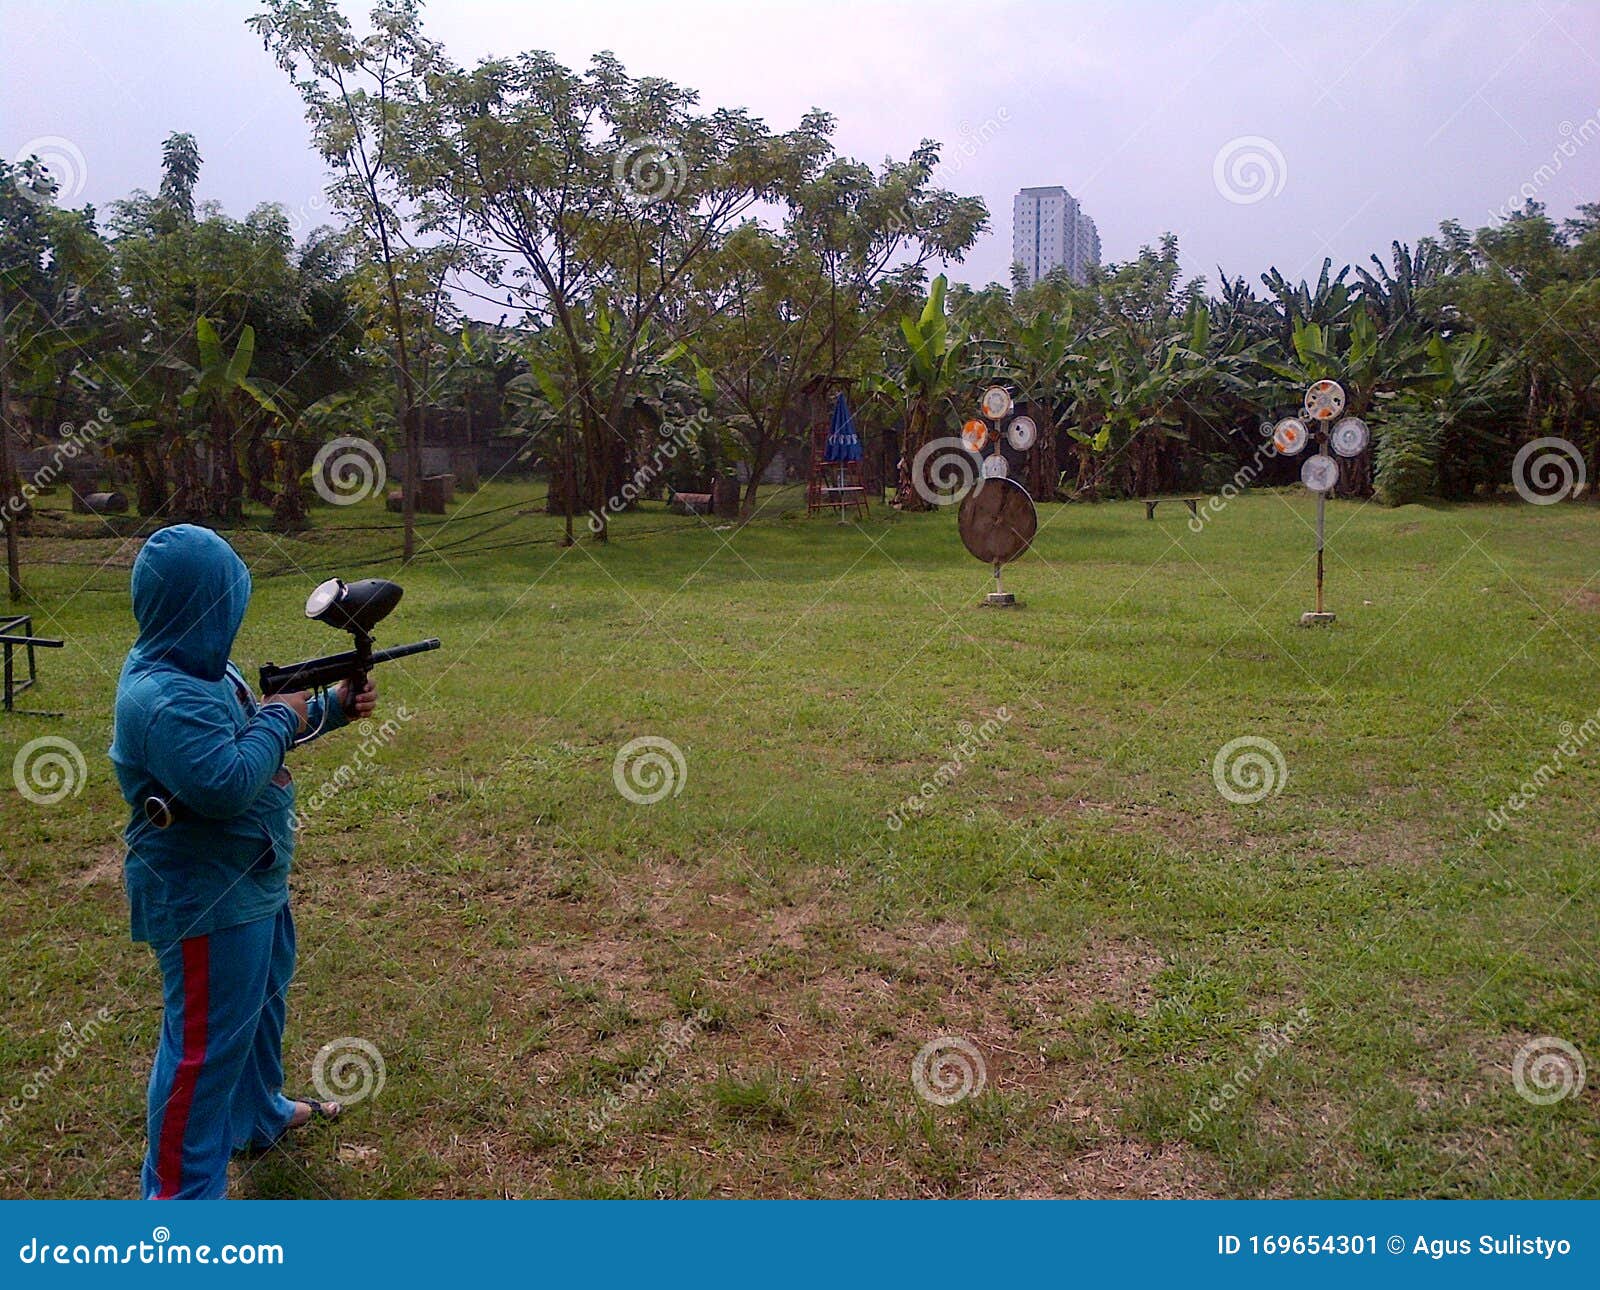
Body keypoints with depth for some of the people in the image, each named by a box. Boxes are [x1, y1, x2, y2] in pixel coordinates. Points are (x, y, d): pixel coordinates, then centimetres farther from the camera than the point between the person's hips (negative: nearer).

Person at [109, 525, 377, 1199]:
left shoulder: (196, 669, 5)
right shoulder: (162, 699, -29)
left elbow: (251, 728, 19)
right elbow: (227, 784, -35)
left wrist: (331, 707, 8)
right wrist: (278, 720, -22)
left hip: (249, 881, 11)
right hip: (206, 901, -11)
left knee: (262, 998, 28)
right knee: (207, 1042, 1)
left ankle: (261, 1113, 50)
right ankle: (179, 1193, 16)